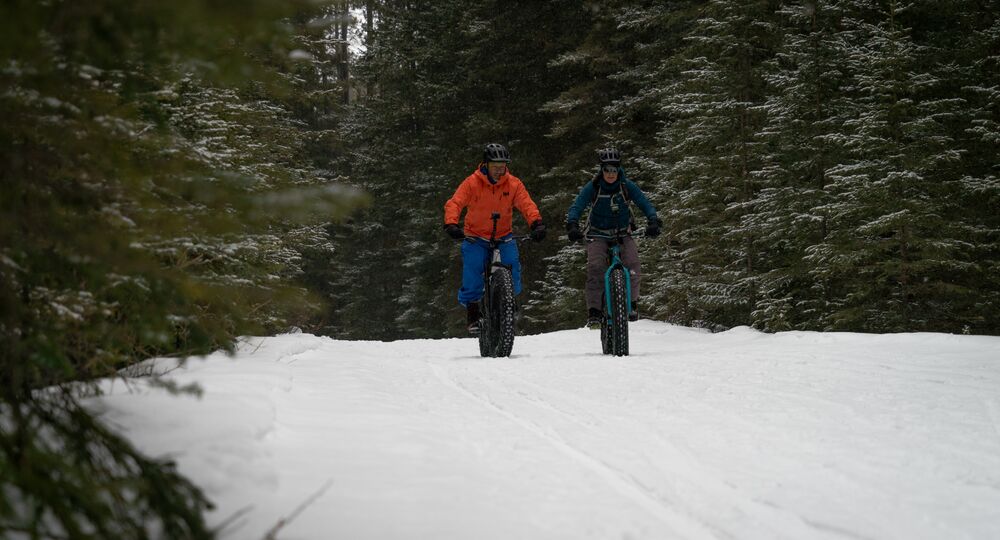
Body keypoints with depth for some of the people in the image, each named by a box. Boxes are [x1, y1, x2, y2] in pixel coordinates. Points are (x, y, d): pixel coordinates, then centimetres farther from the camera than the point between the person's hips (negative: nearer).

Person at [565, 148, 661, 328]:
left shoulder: (627, 186, -10)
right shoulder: (592, 187, -12)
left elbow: (645, 204, -14)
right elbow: (577, 206, -20)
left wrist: (653, 221, -32)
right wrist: (572, 225, -38)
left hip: (622, 232, 1)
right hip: (598, 233, -1)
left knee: (633, 265, -23)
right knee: (595, 267, -25)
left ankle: (632, 302, -1)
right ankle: (594, 311, -18)